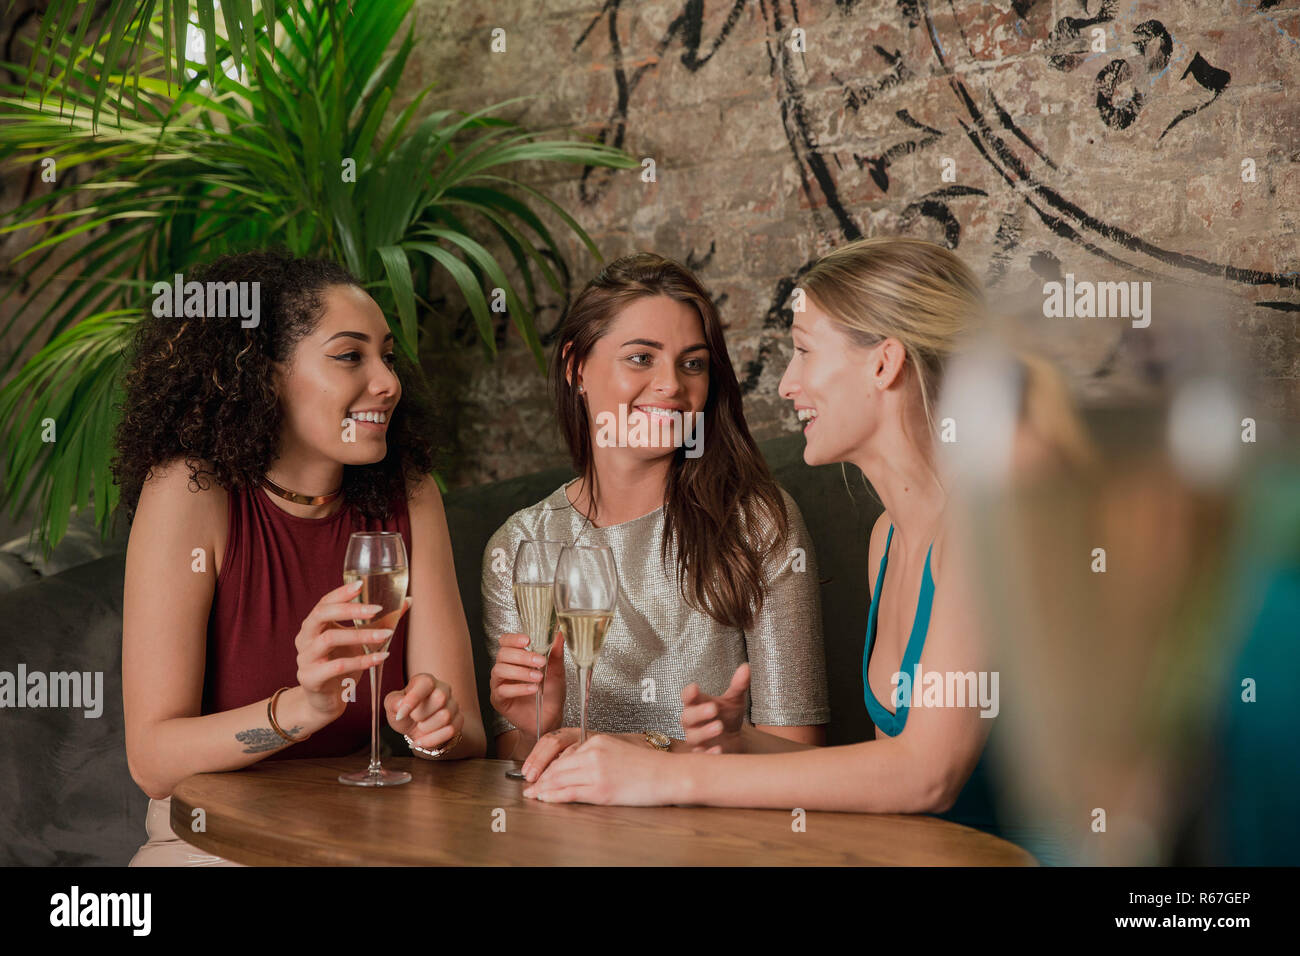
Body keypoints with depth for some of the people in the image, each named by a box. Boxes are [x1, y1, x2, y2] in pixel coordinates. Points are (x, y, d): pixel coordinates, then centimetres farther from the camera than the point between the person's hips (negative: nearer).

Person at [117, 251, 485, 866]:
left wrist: (438, 726, -24)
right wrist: (302, 708, -31)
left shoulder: (407, 497, 1)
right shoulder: (190, 491, -10)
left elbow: (468, 734, -1)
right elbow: (152, 761, -15)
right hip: (212, 844, -3)